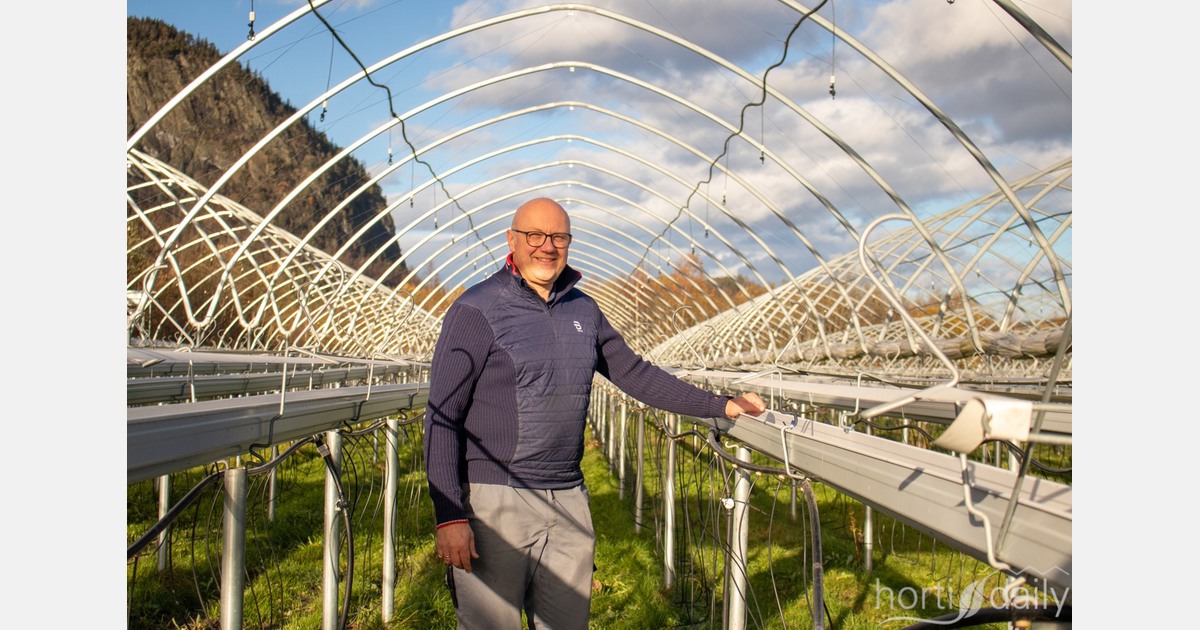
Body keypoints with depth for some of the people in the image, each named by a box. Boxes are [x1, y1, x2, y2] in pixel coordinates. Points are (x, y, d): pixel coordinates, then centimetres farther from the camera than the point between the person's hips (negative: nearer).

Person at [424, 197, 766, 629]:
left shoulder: (583, 311, 11)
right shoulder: (477, 310, -6)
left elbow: (635, 374, 19)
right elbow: (441, 417, -8)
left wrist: (722, 406, 14)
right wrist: (449, 515, -15)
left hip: (568, 501, 6)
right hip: (495, 500, -5)